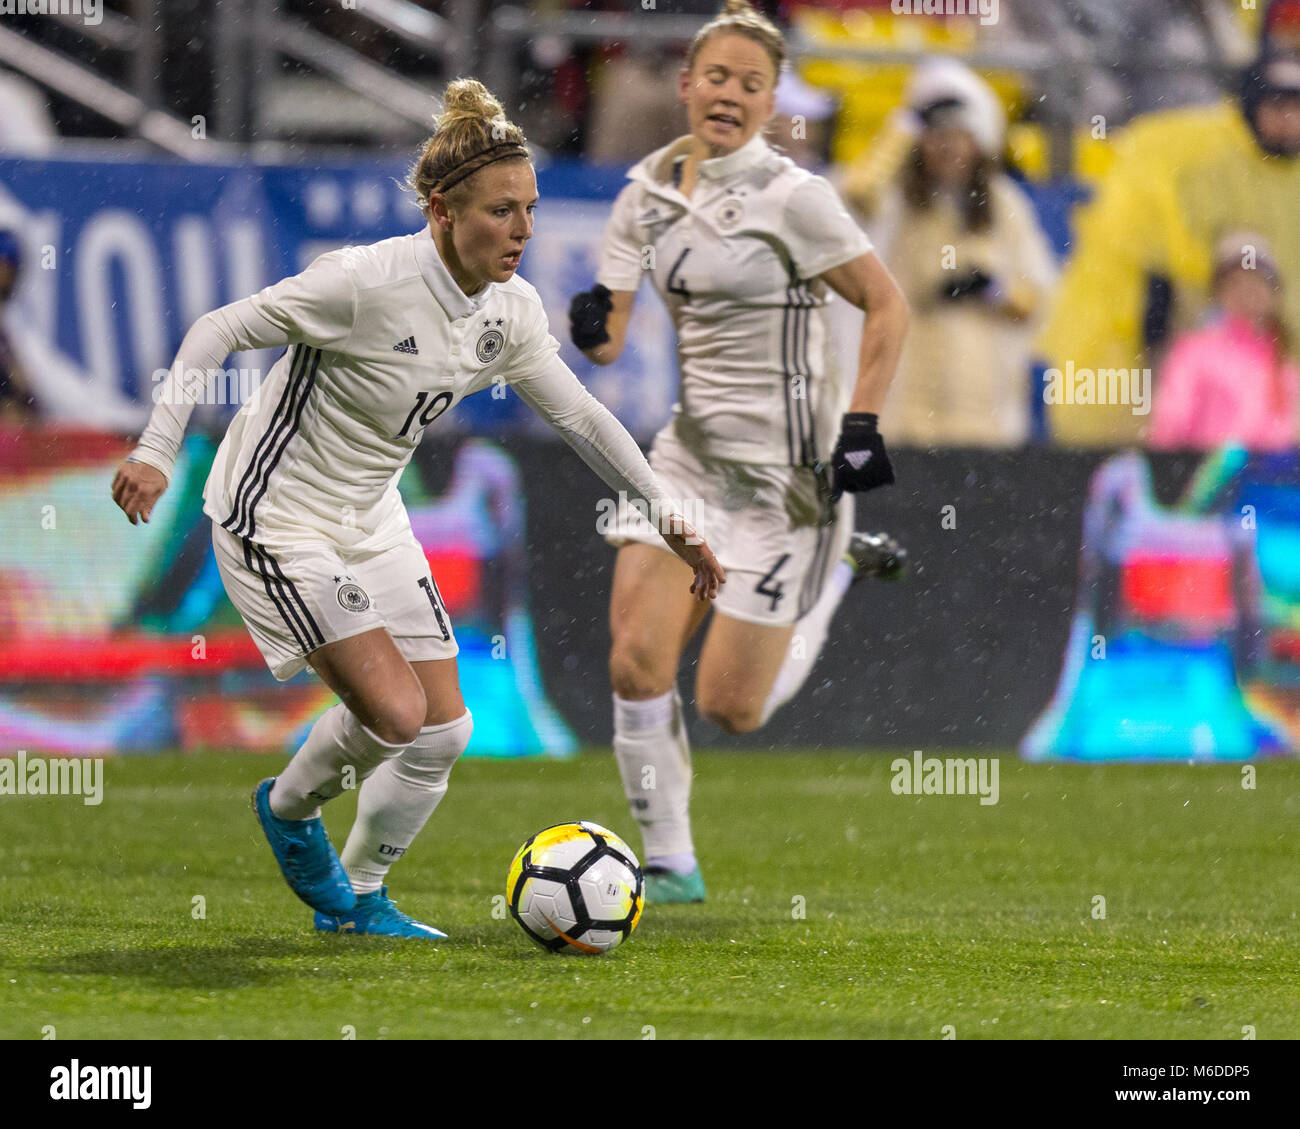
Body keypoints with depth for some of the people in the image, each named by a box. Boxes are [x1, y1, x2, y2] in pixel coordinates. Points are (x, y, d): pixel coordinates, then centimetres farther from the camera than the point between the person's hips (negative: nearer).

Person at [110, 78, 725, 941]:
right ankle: (291, 808, 16)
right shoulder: (367, 282, -27)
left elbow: (579, 415, 10)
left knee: (446, 732, 2)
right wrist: (158, 451, -26)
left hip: (371, 519, 7)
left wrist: (672, 520, 13)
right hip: (277, 516, -7)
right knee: (396, 714, -16)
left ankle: (357, 899, 23)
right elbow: (219, 331, -19)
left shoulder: (511, 310, -5)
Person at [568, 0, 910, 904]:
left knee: (732, 705, -3)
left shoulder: (789, 196, -13)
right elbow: (610, 336, 6)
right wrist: (592, 329, -18)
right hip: (692, 449, 5)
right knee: (637, 657, -10)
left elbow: (888, 306, -8)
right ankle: (669, 864, 6)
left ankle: (837, 570, 24)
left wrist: (860, 428, -14)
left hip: (787, 467, -5)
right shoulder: (647, 196, 4)